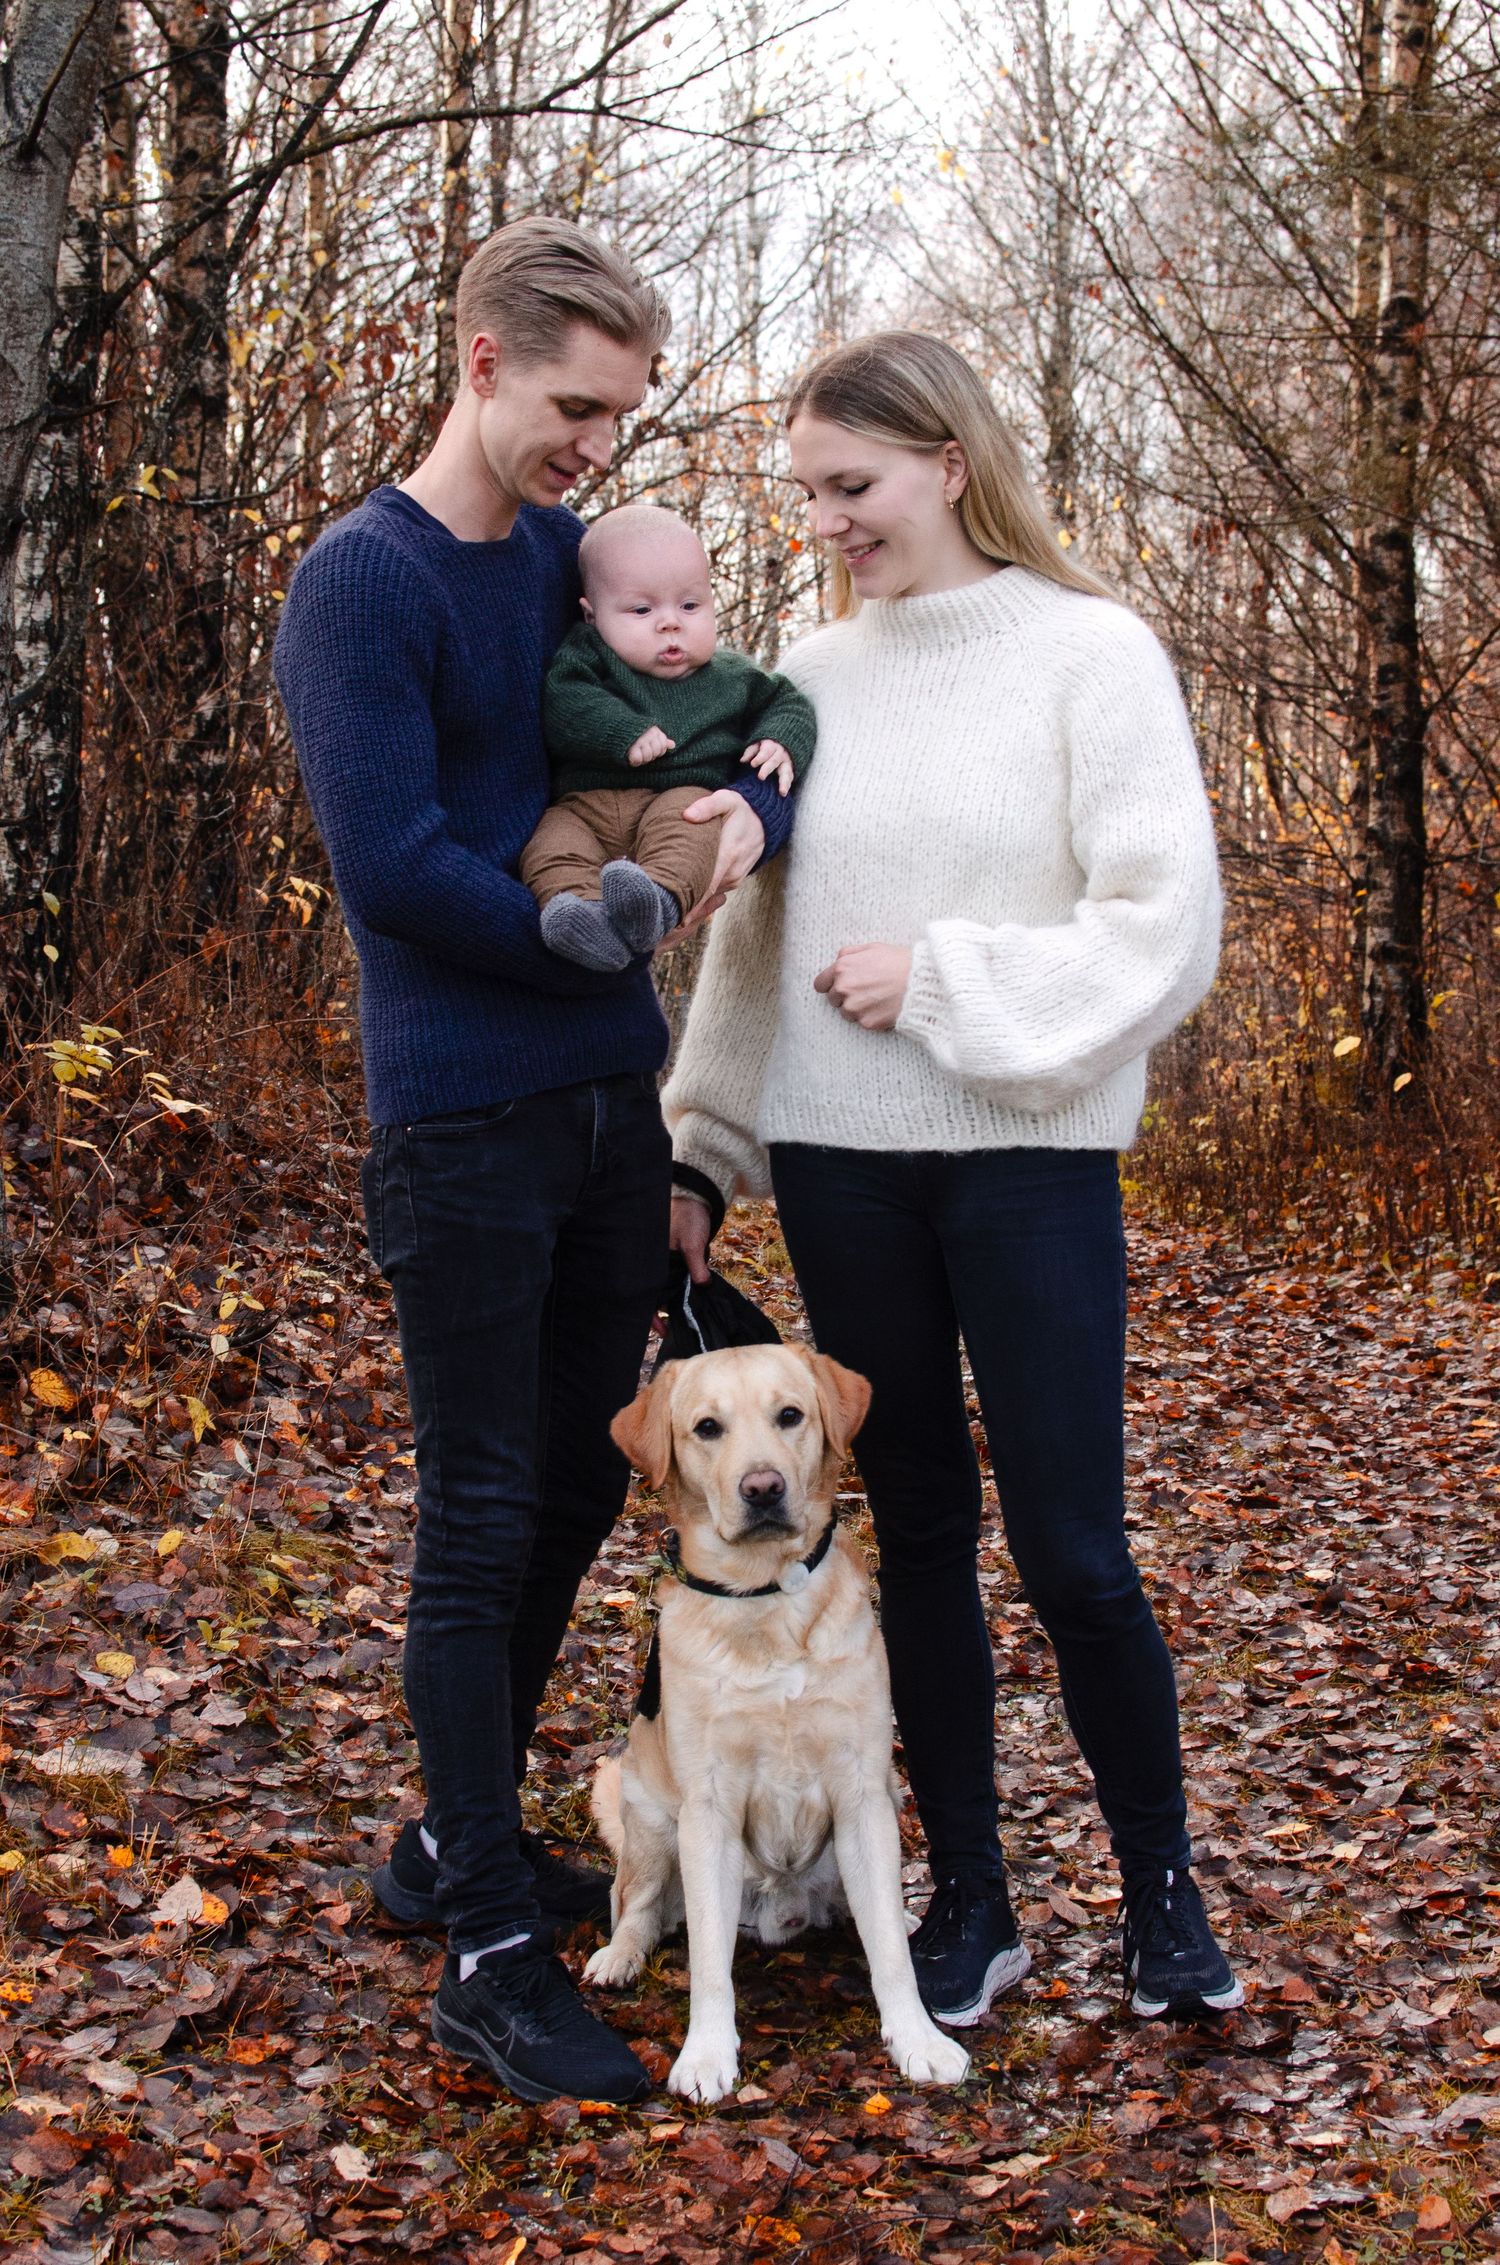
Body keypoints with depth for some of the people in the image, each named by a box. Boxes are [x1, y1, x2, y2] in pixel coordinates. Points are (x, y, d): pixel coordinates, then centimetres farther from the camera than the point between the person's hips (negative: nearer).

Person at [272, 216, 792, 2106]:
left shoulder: (590, 557, 10)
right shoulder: (363, 583, -11)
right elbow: (393, 862, -19)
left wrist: (750, 809, -8)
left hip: (612, 1101, 7)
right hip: (465, 1123, -7)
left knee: (576, 1489, 15)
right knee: (483, 1521, -2)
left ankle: (460, 1838, 31)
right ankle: (489, 1951, 7)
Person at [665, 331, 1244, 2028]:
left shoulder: (1089, 653, -4)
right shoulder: (813, 677, 9)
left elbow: (1164, 928, -10)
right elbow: (754, 932, 13)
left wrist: (944, 979, -11)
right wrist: (702, 1147, 10)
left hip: (1028, 1156, -4)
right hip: (840, 1166, 4)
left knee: (1073, 1555, -2)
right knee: (918, 1532, 10)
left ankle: (1163, 1892, 19)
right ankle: (970, 1901, 23)